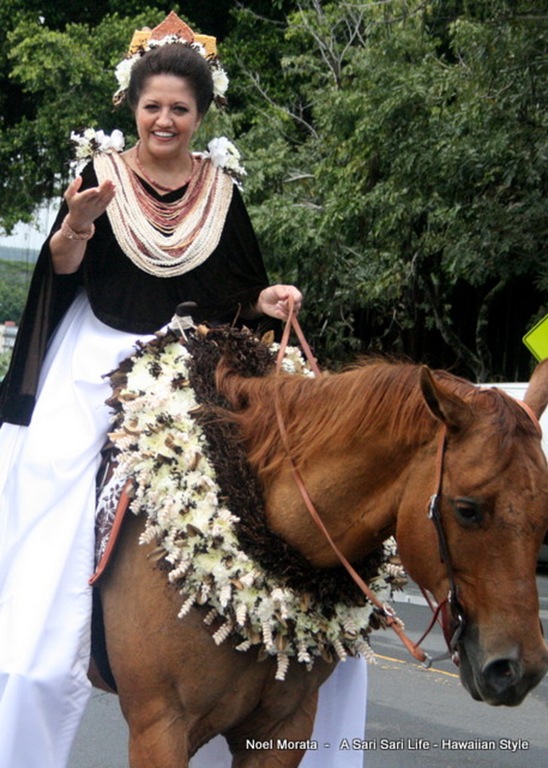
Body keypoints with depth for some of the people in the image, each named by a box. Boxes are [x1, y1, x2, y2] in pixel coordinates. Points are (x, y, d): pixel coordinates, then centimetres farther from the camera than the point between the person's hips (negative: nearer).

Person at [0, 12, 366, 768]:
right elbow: (62, 268, -15)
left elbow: (234, 296, 11)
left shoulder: (220, 189, 5)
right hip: (89, 372, -2)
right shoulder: (103, 172, -2)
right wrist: (79, 221, -34)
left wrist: (267, 302, -9)